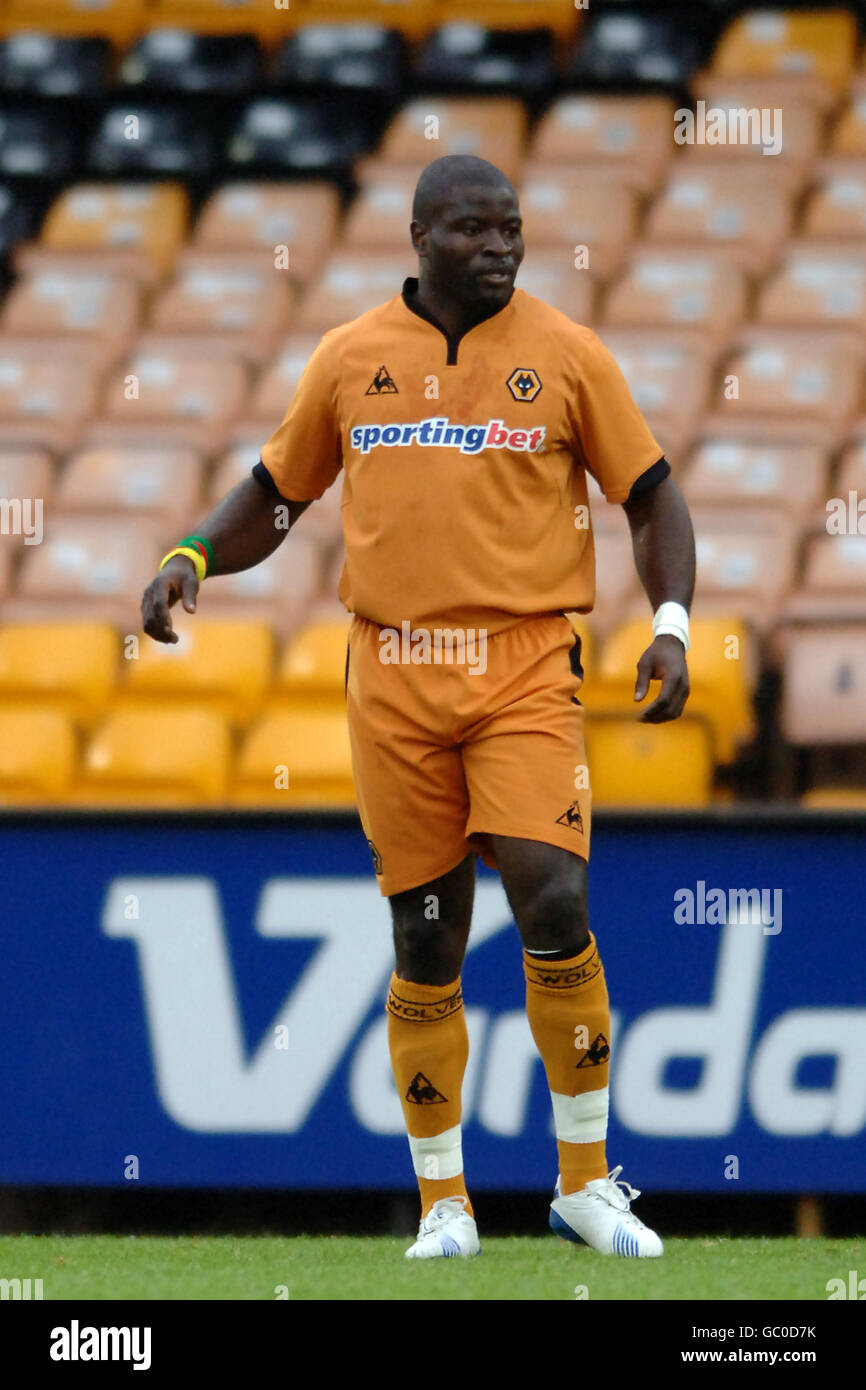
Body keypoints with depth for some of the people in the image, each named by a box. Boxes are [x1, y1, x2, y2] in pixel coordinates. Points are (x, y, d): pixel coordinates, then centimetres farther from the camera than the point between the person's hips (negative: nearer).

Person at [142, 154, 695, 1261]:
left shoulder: (562, 353, 3)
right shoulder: (351, 358, 8)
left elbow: (652, 497, 8)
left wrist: (671, 624, -6)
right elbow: (275, 493, 19)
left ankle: (584, 1181, -1)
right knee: (424, 937, 4)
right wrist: (192, 559, 1)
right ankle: (443, 1202, 16)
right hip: (393, 679, 2)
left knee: (553, 903, -16)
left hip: (526, 671, -2)